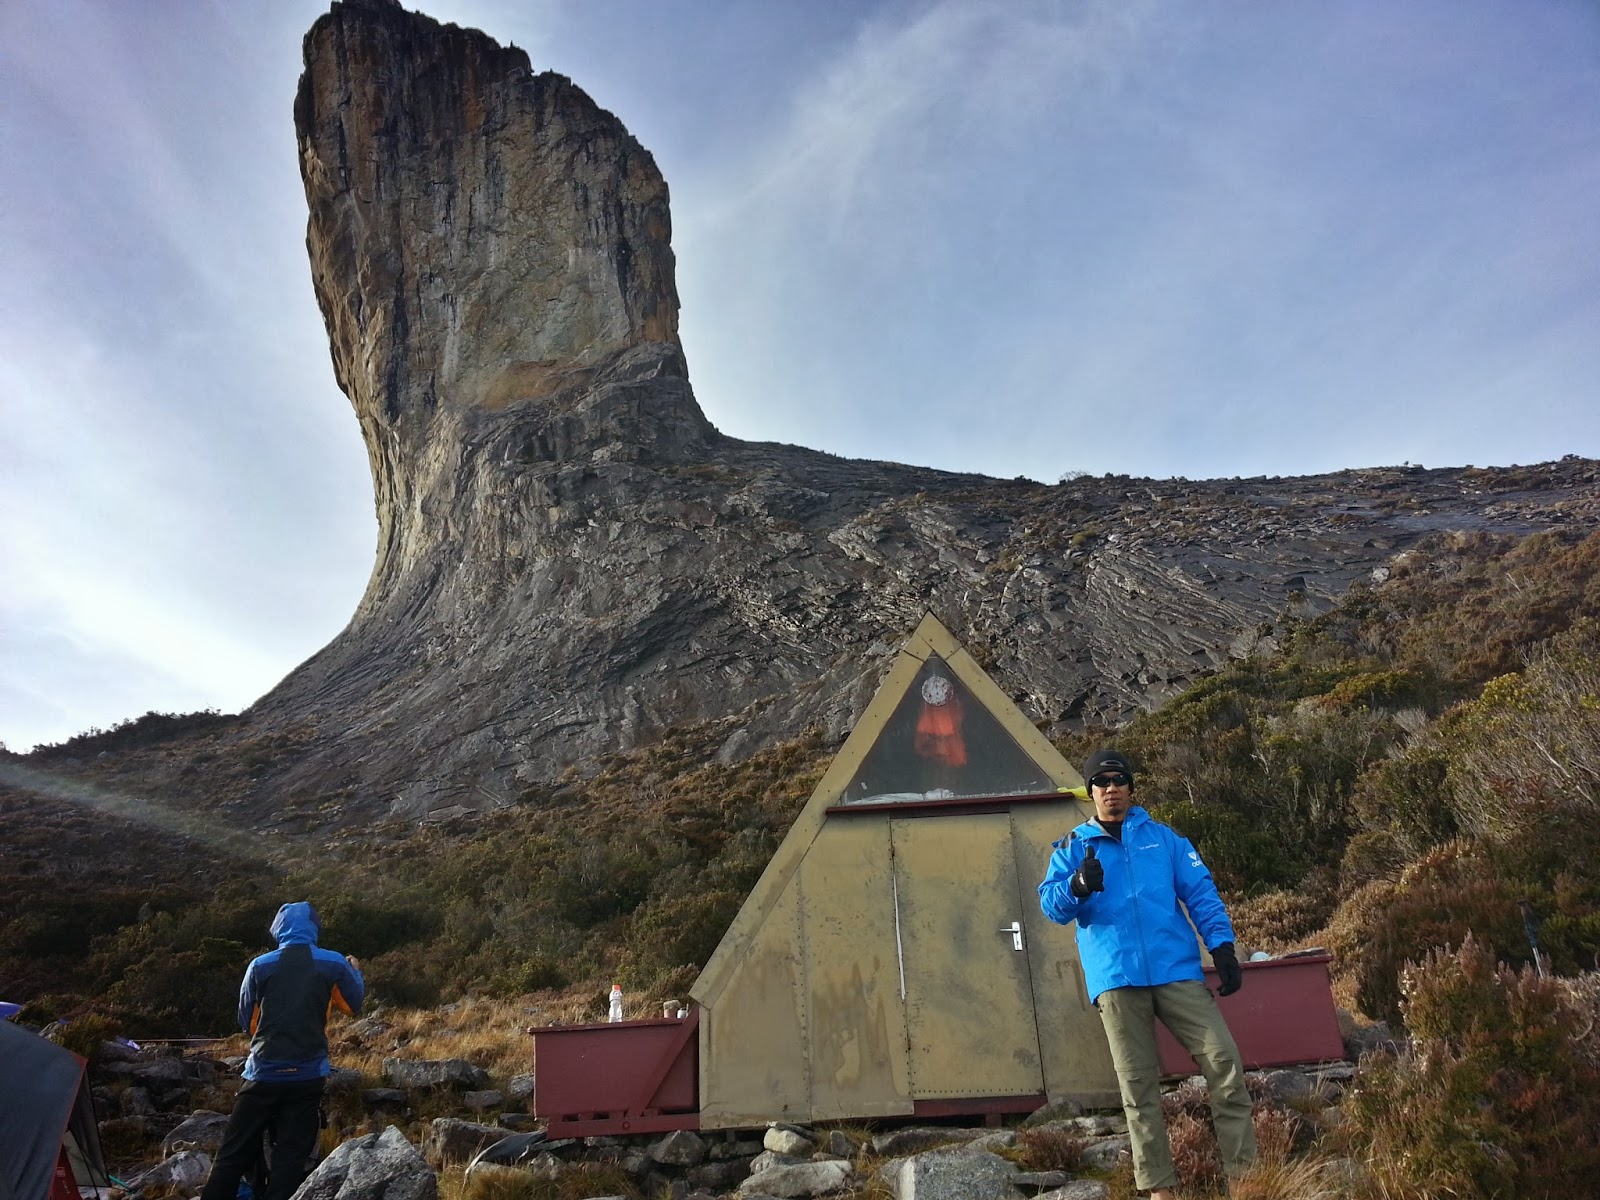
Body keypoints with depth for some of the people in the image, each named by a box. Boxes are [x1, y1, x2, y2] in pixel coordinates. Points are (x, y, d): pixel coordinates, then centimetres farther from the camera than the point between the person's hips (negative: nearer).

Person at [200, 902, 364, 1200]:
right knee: (291, 1159, 4)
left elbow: (246, 1021, 9)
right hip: (307, 1077, 0)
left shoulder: (260, 966, -2)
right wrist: (355, 972, 31)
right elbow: (354, 1005, 14)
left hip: (263, 1075, 0)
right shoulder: (334, 964, -3)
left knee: (233, 1154, 11)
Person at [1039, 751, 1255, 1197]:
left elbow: (1200, 892, 9)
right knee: (1138, 1084, 3)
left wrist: (1222, 946, -3)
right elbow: (1052, 906, -1)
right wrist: (1077, 885, -23)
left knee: (1224, 1061, -6)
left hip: (1177, 970, 1)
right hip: (1116, 979, -1)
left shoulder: (1162, 837, 13)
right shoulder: (1072, 847, 9)